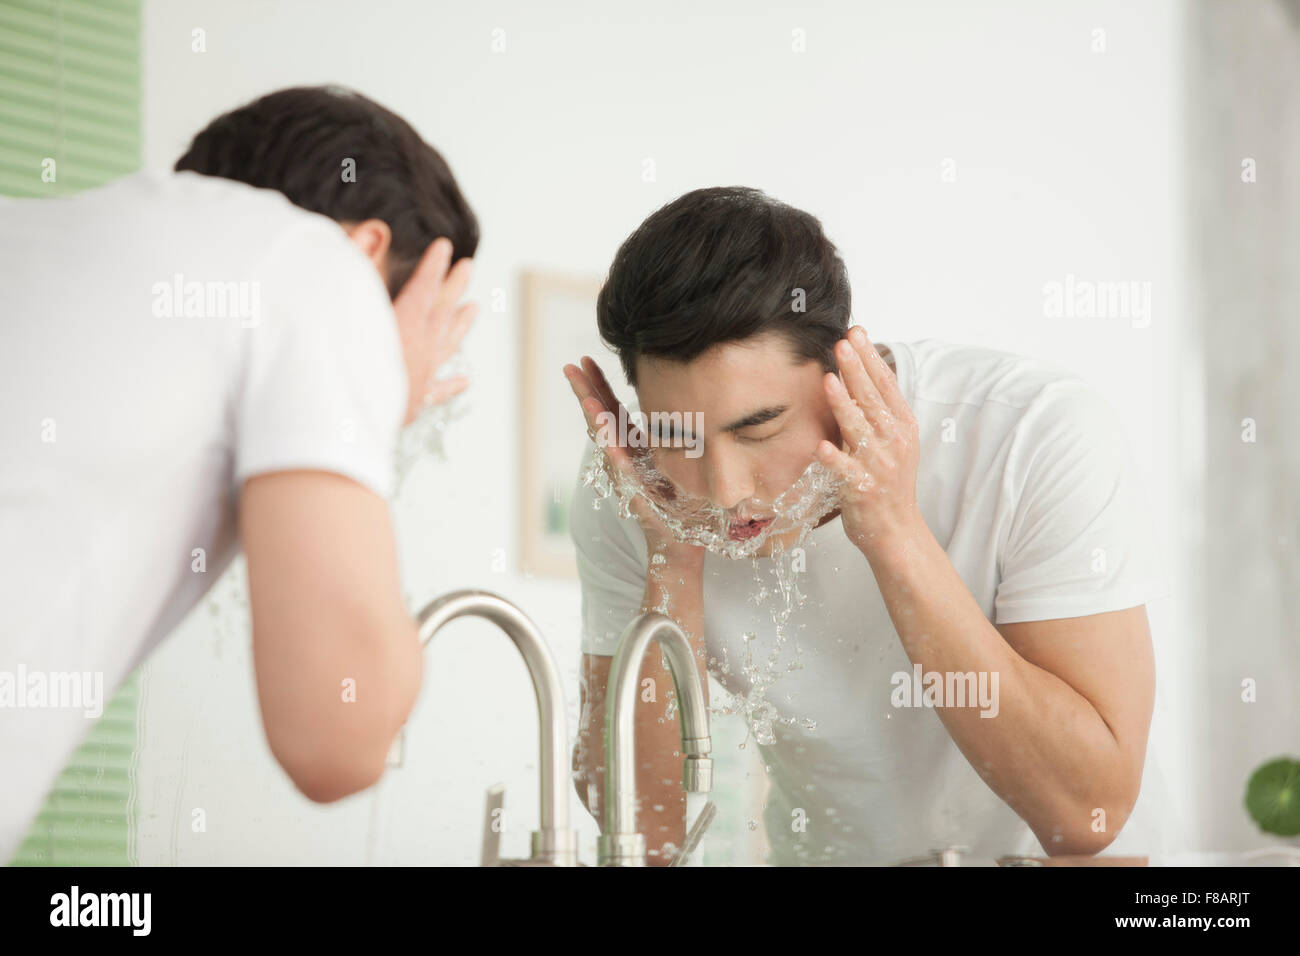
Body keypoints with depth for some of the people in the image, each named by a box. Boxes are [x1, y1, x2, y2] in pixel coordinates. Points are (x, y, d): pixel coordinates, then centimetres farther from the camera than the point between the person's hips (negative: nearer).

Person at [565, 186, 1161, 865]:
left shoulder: (1040, 433, -22)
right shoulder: (623, 504, -13)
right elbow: (646, 833, -12)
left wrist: (898, 538, -30)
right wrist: (672, 565, -23)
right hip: (812, 857, 2)